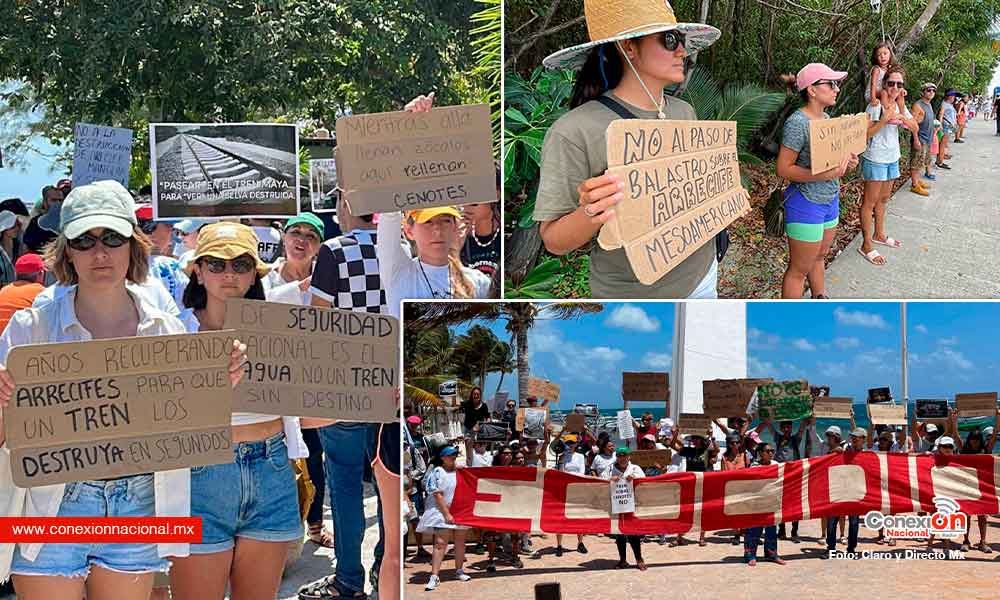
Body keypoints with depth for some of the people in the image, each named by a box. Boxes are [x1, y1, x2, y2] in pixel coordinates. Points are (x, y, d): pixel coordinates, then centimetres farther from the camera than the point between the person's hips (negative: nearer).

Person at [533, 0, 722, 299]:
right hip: (634, 294, -6)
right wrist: (589, 214, -35)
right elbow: (554, 241, -16)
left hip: (701, 271, 6)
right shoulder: (574, 132, -19)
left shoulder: (684, 112, 0)